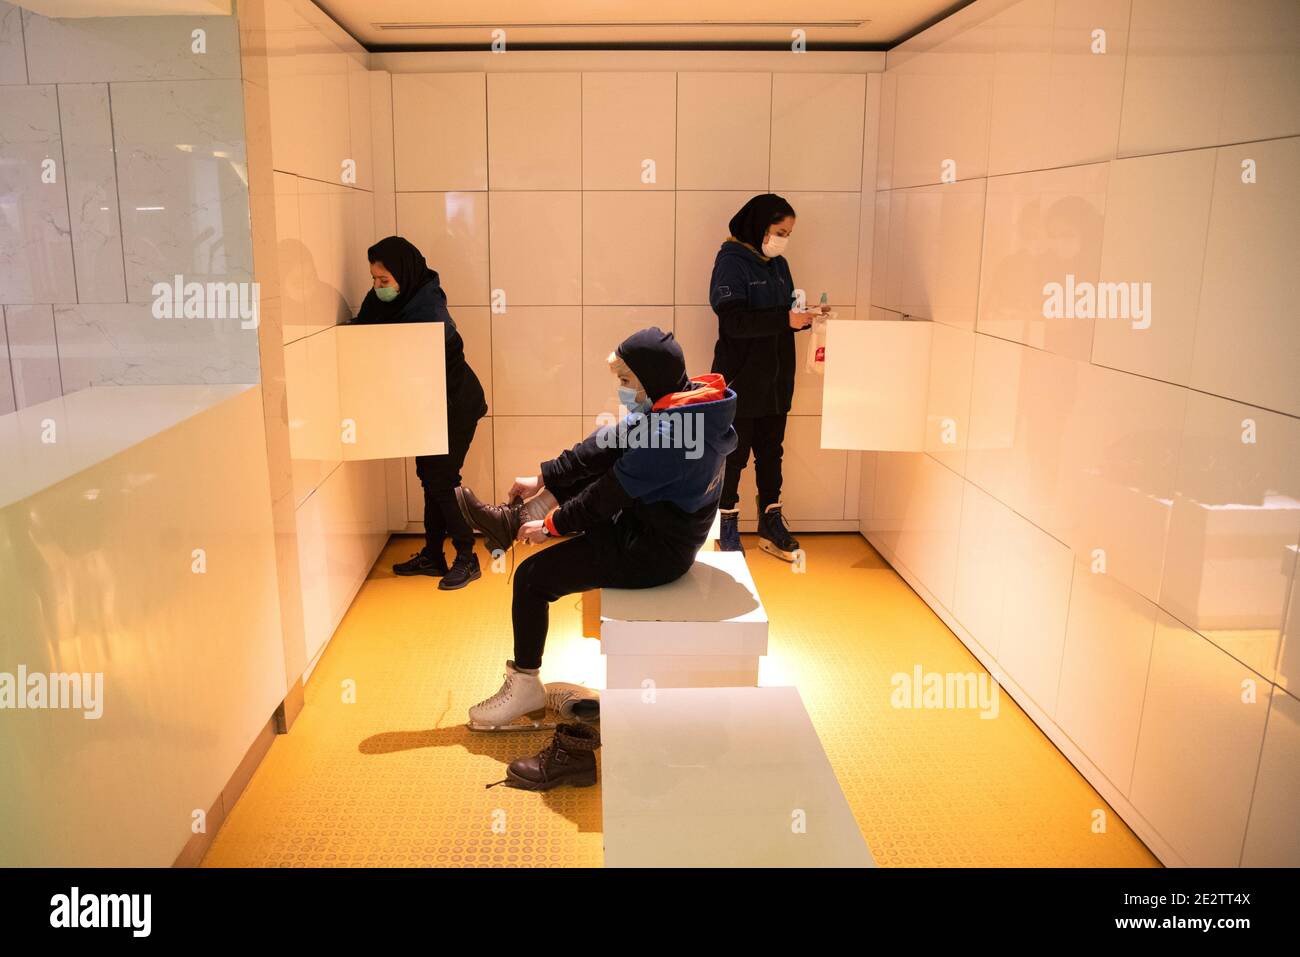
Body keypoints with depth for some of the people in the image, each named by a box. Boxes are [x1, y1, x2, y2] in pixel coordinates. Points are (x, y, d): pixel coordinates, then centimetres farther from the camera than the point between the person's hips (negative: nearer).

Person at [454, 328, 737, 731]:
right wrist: (542, 478, 4)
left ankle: (524, 688, 11)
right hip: (648, 518, 10)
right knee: (579, 469, 16)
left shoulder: (667, 435, -31)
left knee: (532, 578, -3)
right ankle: (513, 519, 19)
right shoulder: (684, 402, -2)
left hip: (654, 551, -10)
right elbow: (604, 447, 2)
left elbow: (608, 496, -22)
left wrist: (551, 525, -8)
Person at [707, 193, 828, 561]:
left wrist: (806, 316, -5)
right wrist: (785, 319, -28)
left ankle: (771, 525, 24)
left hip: (776, 381, 7)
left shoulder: (779, 264, 11)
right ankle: (727, 527, 17)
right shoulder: (731, 262, -11)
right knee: (734, 454, 4)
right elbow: (734, 320, -22)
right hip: (741, 381, -7)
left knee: (771, 452, 13)